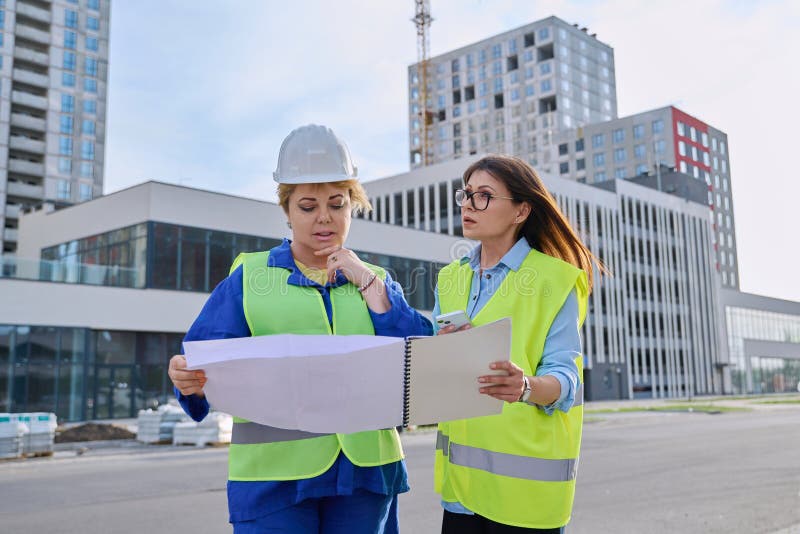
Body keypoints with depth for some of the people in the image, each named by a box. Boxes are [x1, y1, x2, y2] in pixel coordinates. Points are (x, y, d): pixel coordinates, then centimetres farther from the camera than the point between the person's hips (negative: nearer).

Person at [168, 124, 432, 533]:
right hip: (274, 471, -2)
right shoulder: (249, 277, 6)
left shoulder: (376, 282, 11)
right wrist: (191, 381, -24)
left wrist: (368, 284, -5)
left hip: (363, 469, 2)